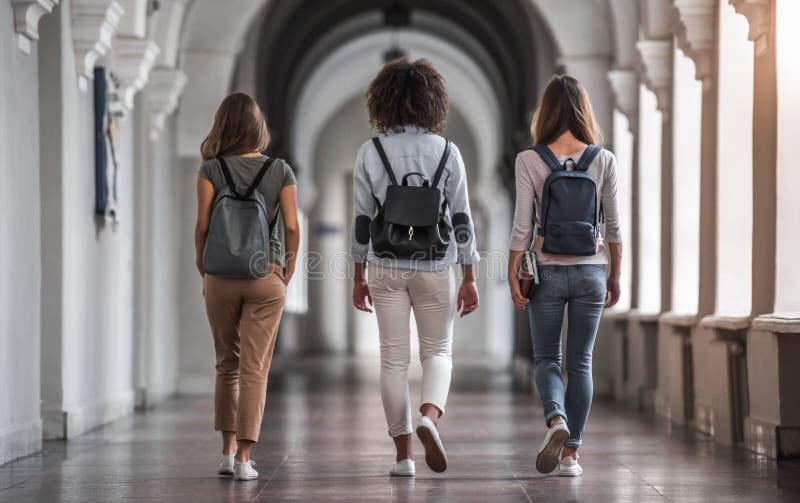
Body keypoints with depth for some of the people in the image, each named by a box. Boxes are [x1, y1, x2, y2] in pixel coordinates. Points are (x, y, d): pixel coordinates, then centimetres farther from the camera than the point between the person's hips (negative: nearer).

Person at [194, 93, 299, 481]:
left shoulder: (212, 169, -3)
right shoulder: (280, 171, 0)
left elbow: (202, 226, -7)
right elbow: (291, 227, -4)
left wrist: (203, 268, 6)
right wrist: (289, 270, 8)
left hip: (222, 275, 0)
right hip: (267, 274, 0)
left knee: (227, 364, 15)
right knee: (255, 368, 2)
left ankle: (227, 451, 13)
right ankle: (244, 459, -3)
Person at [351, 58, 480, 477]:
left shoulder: (370, 153, -3)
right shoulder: (446, 152, -3)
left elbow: (362, 219, -1)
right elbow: (461, 219, -2)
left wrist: (358, 277, 8)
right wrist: (469, 278, 4)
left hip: (386, 269, 0)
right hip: (435, 266, 0)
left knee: (394, 359, 7)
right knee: (438, 352, 13)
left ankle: (403, 454, 7)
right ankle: (429, 416, -15)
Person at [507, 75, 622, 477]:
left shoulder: (529, 161, -7)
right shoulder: (603, 160, -3)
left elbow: (522, 228, -7)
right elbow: (613, 226, 1)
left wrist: (513, 277, 0)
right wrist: (614, 276, 11)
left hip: (547, 272, -1)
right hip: (590, 272, 1)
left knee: (546, 358, 11)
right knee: (580, 363, 10)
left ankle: (556, 419, -17)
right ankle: (571, 453, 10)